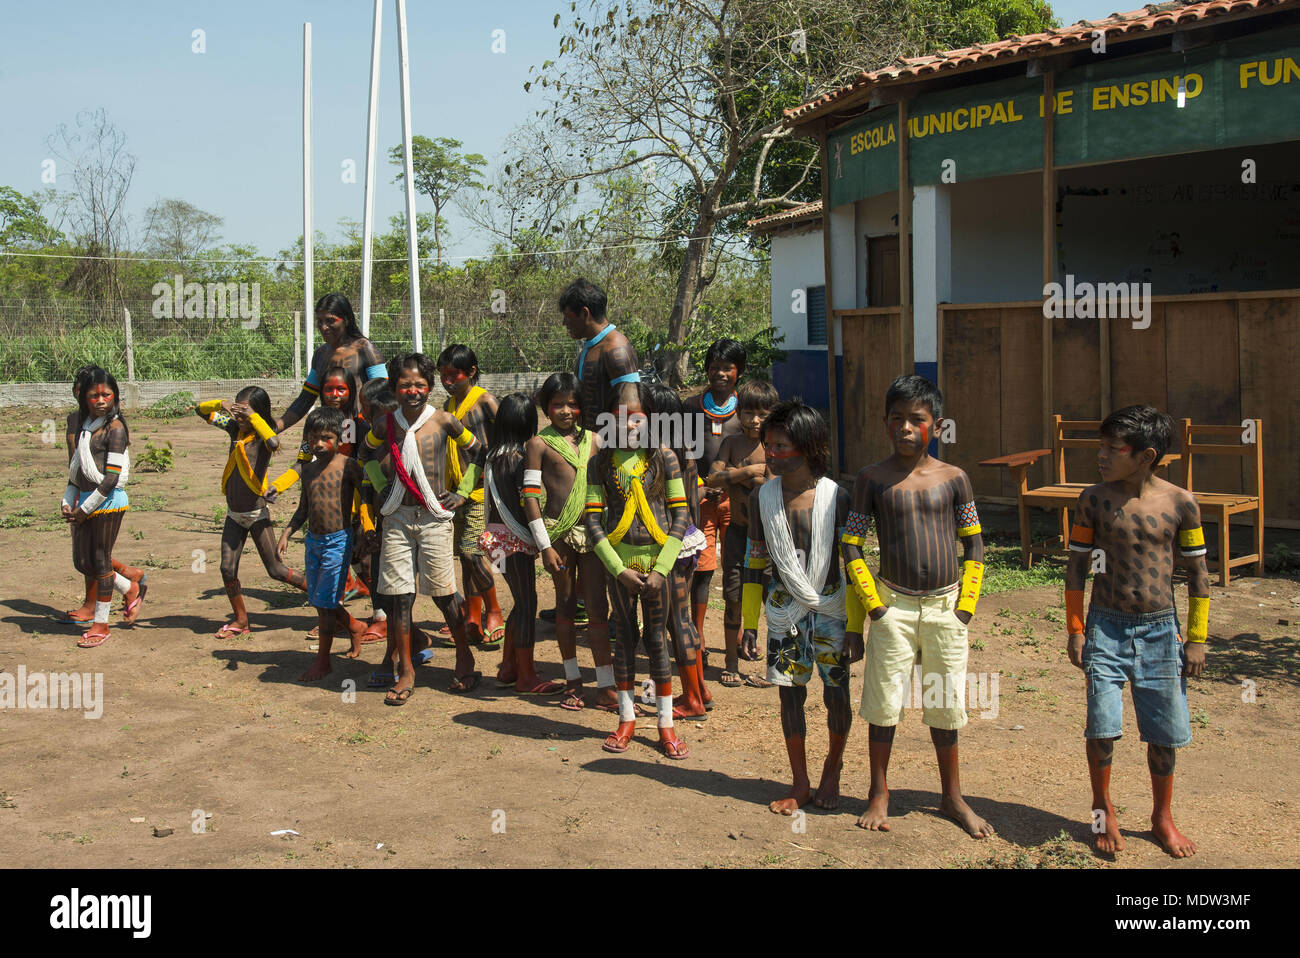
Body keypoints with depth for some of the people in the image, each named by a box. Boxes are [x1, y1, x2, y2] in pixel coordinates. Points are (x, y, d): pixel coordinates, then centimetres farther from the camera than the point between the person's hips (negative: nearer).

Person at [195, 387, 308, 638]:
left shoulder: (262, 436, -14)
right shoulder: (235, 428, 3)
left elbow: (274, 443, -40)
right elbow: (201, 410, 10)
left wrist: (253, 416, -31)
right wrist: (221, 404, -12)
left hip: (257, 514, -6)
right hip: (234, 514, 6)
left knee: (276, 570, -2)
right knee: (228, 570, 2)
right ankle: (240, 621, 18)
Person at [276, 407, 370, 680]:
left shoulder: (347, 466, -10)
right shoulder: (309, 469, 10)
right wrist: (287, 533, 8)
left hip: (338, 541, -7)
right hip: (313, 540, 7)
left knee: (325, 601, -4)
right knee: (317, 600, 13)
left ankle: (322, 661, 8)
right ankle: (354, 627, 39)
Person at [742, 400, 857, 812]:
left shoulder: (836, 498, -11)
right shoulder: (762, 497, -2)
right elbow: (755, 562, 5)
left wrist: (856, 629, -9)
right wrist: (750, 621, 5)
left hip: (831, 608, -2)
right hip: (785, 609, 2)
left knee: (836, 695, 3)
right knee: (790, 695, 6)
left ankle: (833, 769, 29)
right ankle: (800, 783, 21)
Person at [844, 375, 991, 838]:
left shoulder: (953, 478, 1)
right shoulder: (873, 478, -3)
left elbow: (974, 546, 6)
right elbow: (852, 545, -2)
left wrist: (964, 606, -1)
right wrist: (874, 605, -7)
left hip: (946, 606, 1)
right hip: (894, 606, -1)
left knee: (945, 705, 12)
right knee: (884, 702, 4)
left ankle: (952, 796, 27)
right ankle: (879, 793, 22)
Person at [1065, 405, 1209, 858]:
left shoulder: (1180, 503, -5)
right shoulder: (1095, 499, -5)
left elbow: (1197, 573, 2)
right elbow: (1077, 565, 2)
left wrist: (1197, 638, 2)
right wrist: (1075, 629, 0)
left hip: (1160, 630, 1)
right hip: (1106, 626, 0)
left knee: (1164, 731, 8)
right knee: (1102, 725, -7)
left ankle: (1162, 816, 29)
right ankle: (1103, 809, 17)